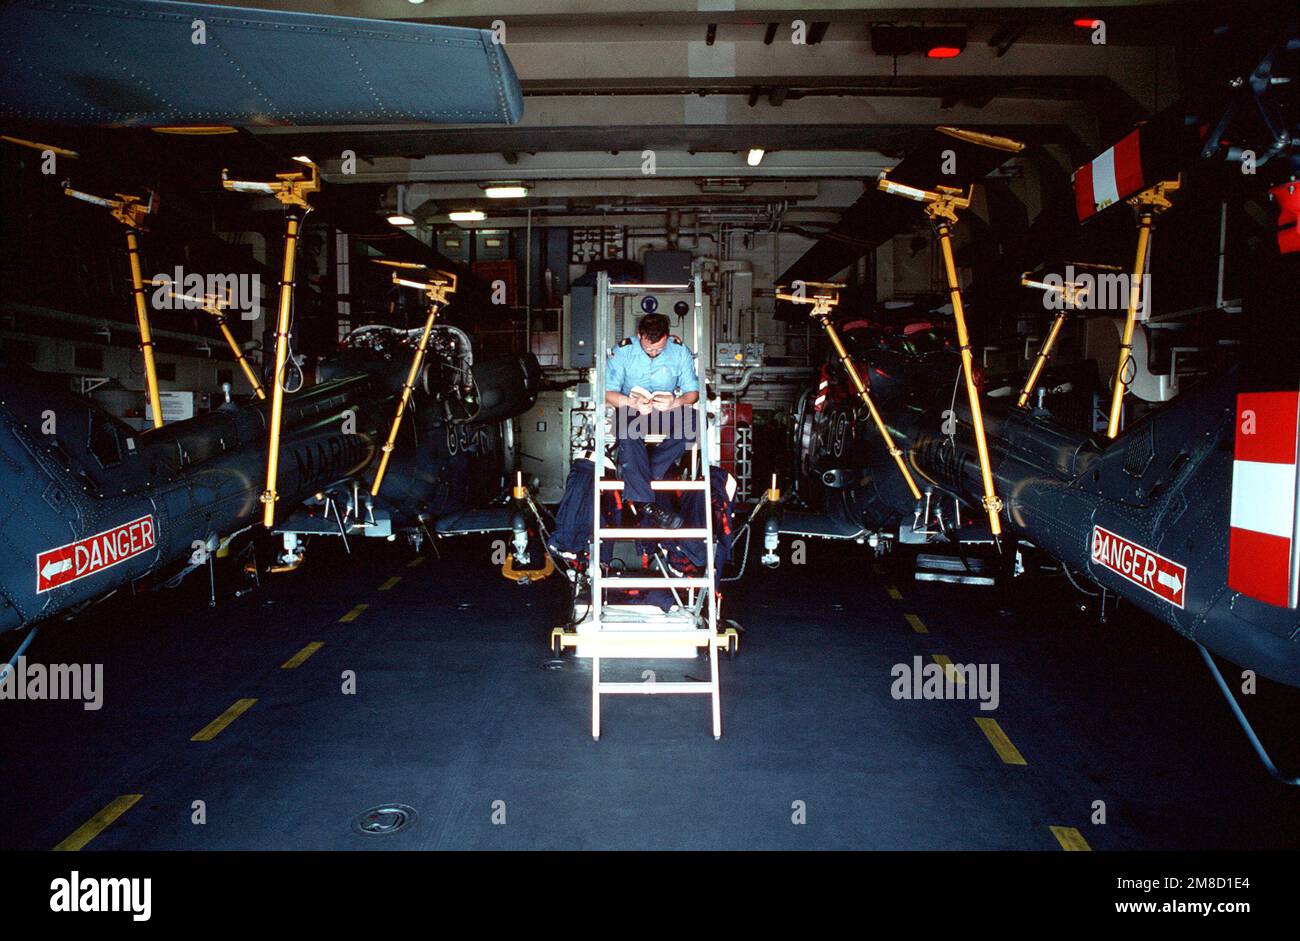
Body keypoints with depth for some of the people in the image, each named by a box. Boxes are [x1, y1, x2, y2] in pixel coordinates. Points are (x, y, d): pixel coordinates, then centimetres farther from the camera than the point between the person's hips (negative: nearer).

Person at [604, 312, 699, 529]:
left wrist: (676, 402, -27)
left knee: (693, 420, -30)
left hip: (667, 411, 2)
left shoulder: (680, 351, -4)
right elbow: (607, 392, -10)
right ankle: (642, 502, -43)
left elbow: (693, 392, -4)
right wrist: (633, 403, -30)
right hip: (632, 409, -2)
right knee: (628, 429, -38)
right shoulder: (623, 351, -8)